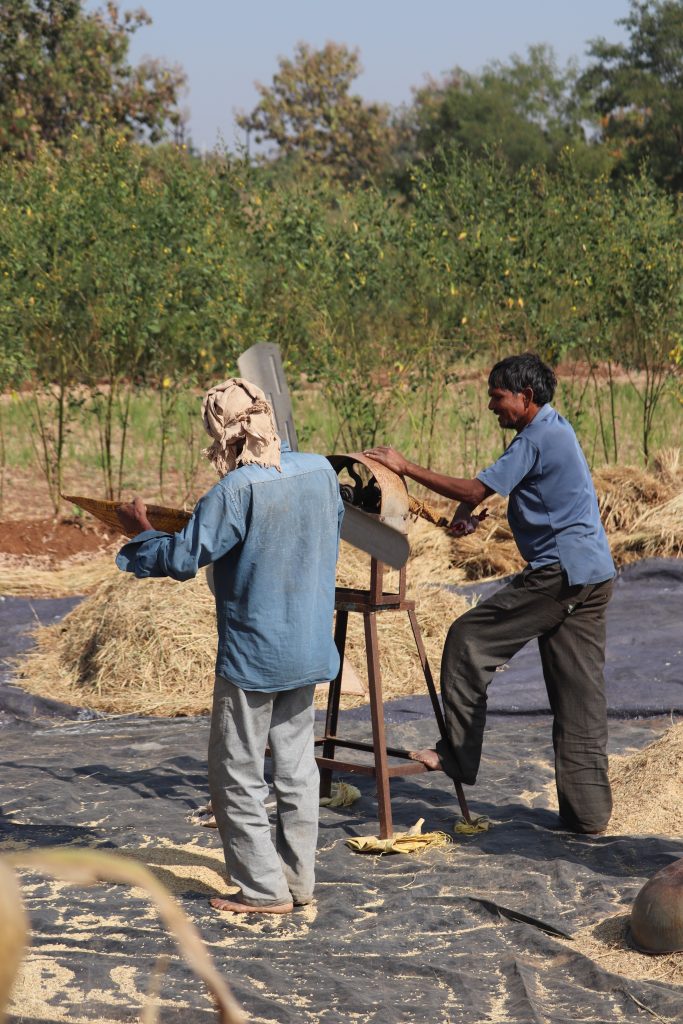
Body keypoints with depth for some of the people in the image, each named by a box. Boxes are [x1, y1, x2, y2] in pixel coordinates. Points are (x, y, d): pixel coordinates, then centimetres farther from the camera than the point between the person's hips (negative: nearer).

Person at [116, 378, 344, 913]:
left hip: (253, 653, -7)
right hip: (310, 647, 7)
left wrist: (141, 532, 1)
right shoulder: (321, 470, -1)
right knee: (297, 765, 16)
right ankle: (299, 879, 22)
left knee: (238, 773, 5)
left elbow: (183, 558, -17)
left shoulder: (237, 489, -21)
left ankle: (264, 889, 7)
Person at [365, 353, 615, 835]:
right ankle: (588, 810, 7)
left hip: (558, 574, -10)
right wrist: (468, 507, 4)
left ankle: (458, 753, 5)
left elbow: (475, 490, -16)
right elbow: (491, 485, 24)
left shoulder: (538, 439, -13)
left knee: (469, 639, -1)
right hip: (593, 577, 10)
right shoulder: (555, 429, 19)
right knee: (579, 693, 7)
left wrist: (406, 467, -11)